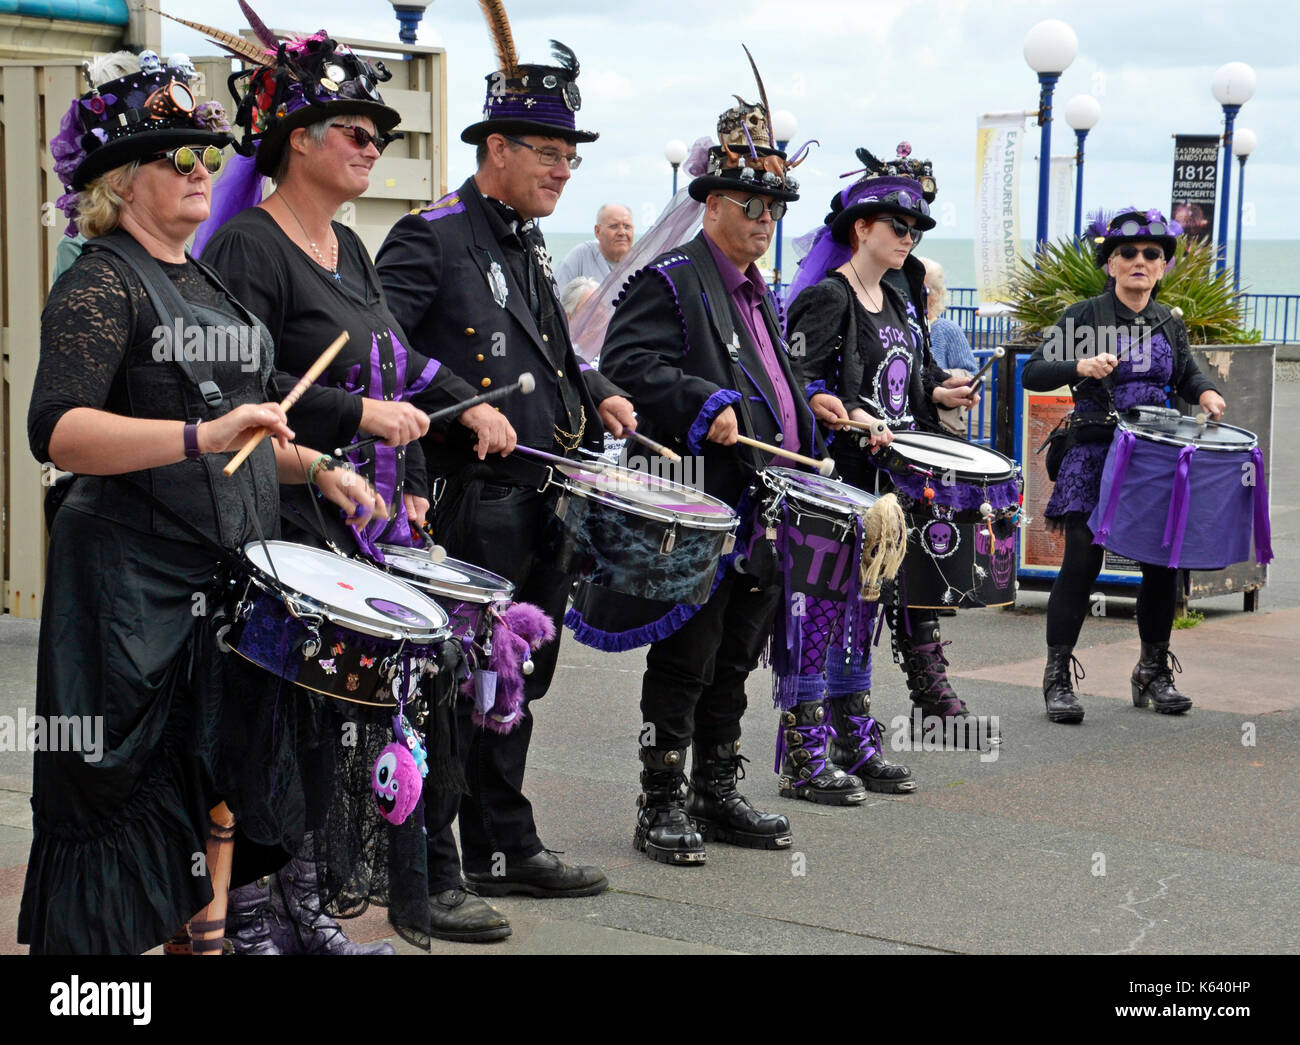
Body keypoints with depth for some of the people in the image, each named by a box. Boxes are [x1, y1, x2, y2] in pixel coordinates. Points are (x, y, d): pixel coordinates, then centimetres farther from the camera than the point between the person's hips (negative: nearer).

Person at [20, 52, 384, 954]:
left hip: (230, 581, 8)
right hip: (137, 588, -8)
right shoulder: (101, 284, -10)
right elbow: (57, 431, -25)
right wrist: (202, 436, -35)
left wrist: (314, 468, 10)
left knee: (221, 789, 13)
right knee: (135, 808, -4)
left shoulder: (209, 286, 16)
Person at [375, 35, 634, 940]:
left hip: (541, 507, 9)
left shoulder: (531, 247, 17)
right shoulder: (433, 237, -11)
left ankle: (506, 849, 28)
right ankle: (427, 879, 2)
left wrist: (598, 393, 11)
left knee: (516, 685, 17)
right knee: (452, 693, -5)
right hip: (470, 508, -9)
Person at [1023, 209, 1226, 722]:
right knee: (1082, 561, -9)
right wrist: (1079, 367, -27)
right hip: (1093, 455, -5)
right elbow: (1032, 374, -10)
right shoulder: (1083, 316, -4)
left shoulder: (1169, 324, 10)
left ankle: (1154, 671, 22)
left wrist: (1205, 392, 3)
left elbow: (1186, 374, 25)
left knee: (1163, 561, 5)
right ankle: (1058, 676, 1)